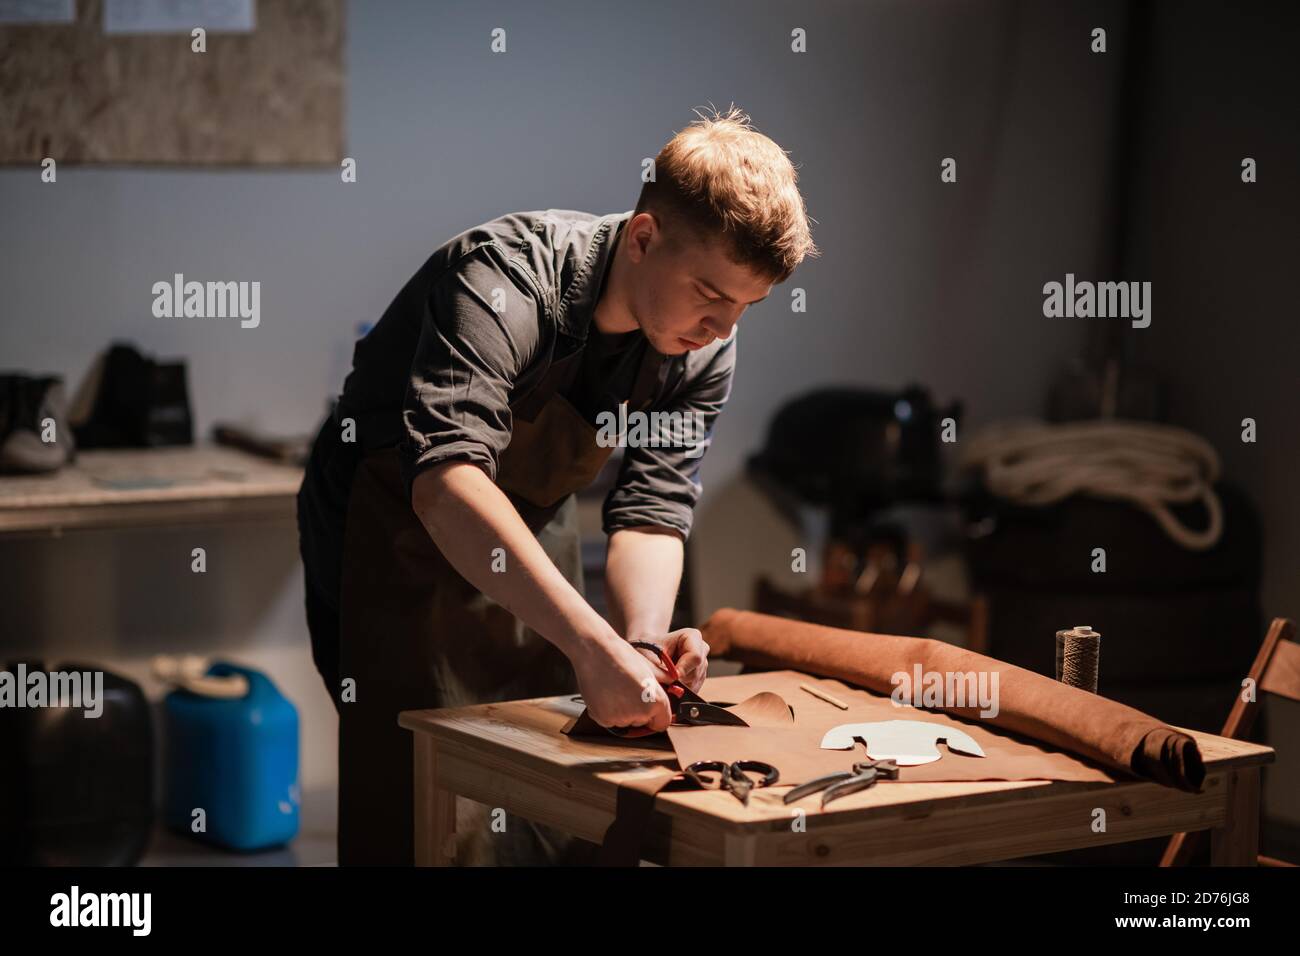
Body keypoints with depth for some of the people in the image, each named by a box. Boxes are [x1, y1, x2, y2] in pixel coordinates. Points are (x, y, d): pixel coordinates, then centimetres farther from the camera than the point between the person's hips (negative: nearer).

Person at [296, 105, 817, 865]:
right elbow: (446, 481, -46)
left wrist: (643, 640, -33)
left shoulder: (703, 347, -12)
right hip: (394, 526, -6)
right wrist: (590, 643, -56)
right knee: (418, 808, -11)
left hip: (529, 534, 6)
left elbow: (652, 507, -12)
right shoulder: (508, 278, -33)